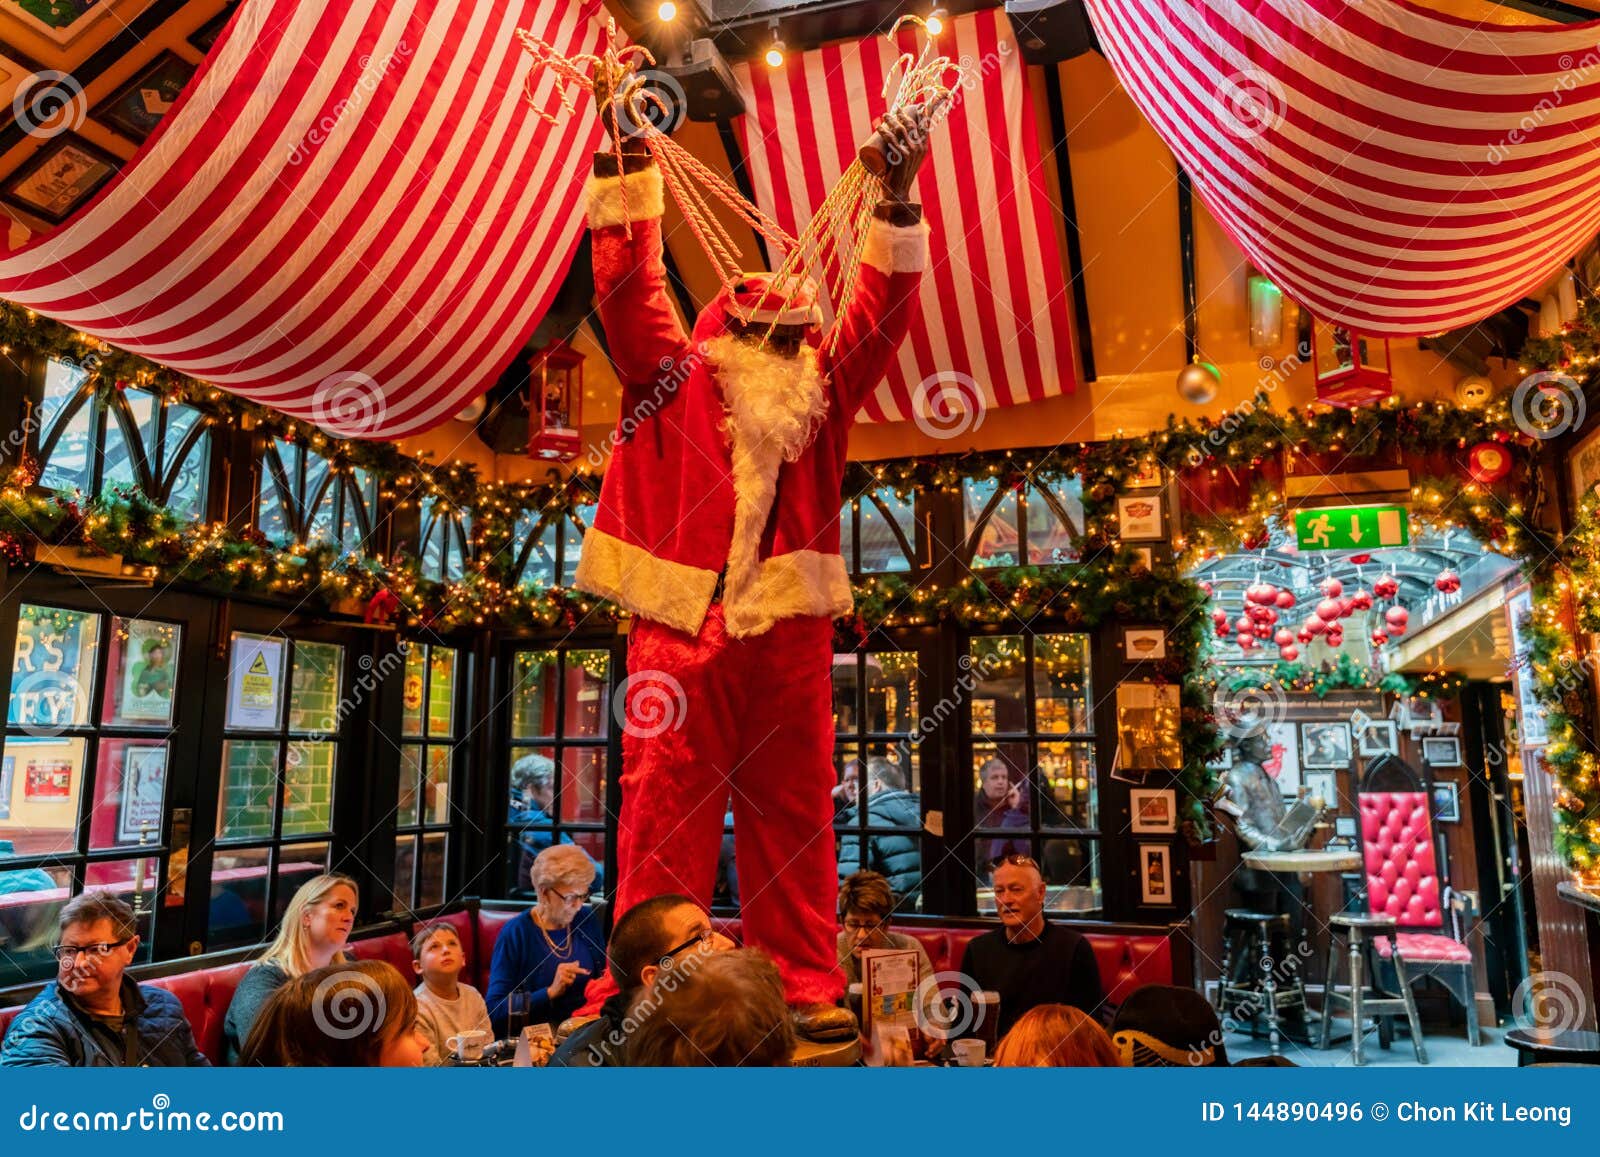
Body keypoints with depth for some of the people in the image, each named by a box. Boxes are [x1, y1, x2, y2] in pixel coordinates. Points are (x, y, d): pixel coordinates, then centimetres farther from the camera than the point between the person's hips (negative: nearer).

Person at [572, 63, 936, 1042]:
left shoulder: (823, 395, 17)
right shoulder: (674, 379, 11)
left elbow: (882, 311, 11)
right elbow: (629, 286, 5)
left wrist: (897, 198, 3)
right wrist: (623, 154, 0)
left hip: (789, 630, 2)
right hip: (682, 626, -2)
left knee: (794, 813, 6)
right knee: (667, 810, 0)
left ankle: (809, 990, 14)